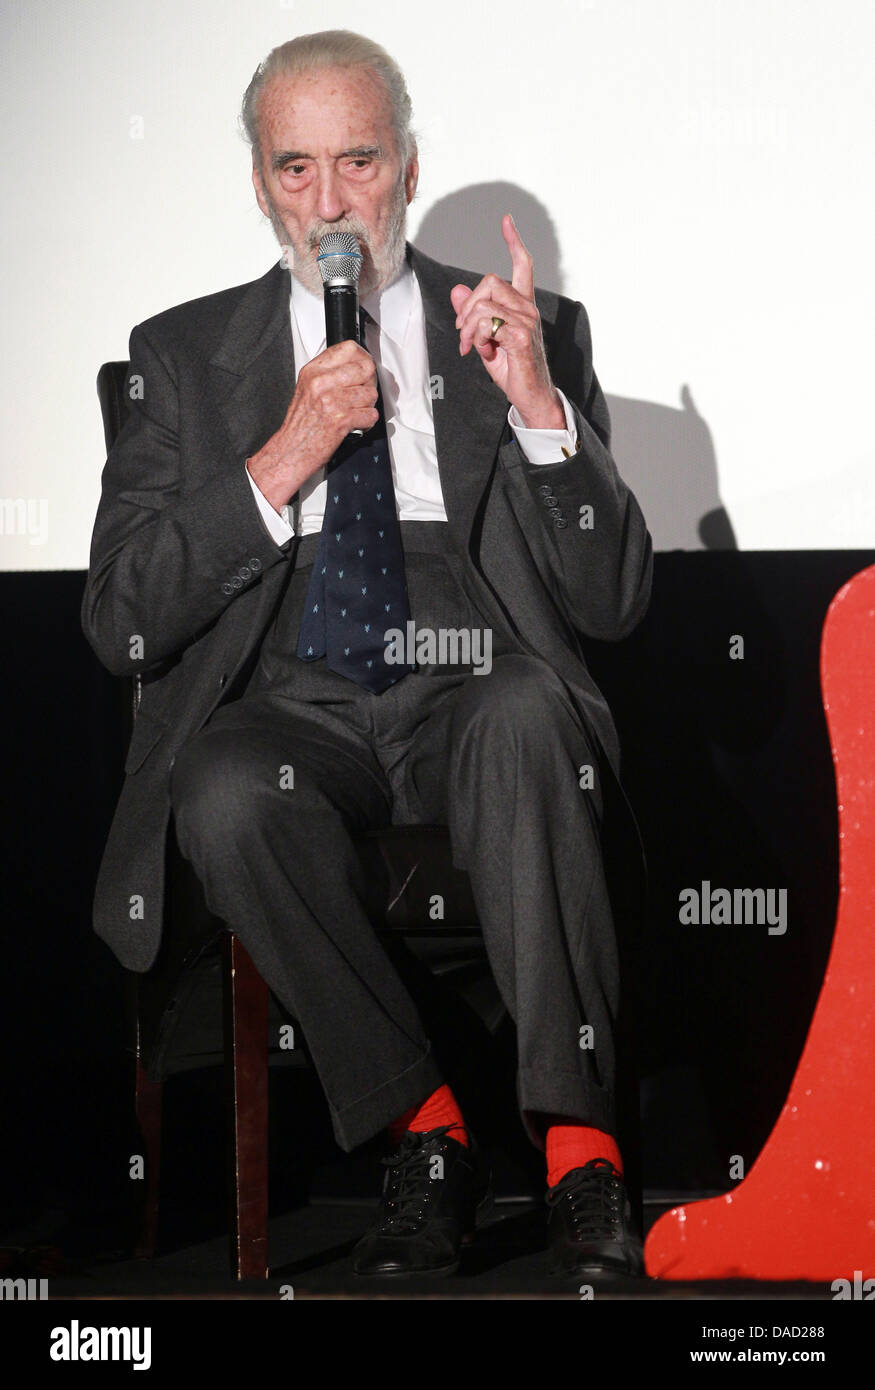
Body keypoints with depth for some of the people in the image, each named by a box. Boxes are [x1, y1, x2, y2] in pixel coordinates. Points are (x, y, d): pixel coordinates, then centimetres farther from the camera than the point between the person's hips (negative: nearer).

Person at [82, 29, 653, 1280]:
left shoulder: (533, 333, 13)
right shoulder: (184, 356, 13)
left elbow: (615, 602, 4)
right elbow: (121, 627, 3)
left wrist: (539, 406, -11)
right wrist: (280, 464, -8)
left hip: (474, 700, 0)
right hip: (291, 711, 1)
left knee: (528, 706, -36)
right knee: (227, 792, -35)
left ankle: (579, 1147, -32)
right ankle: (423, 1130, -19)